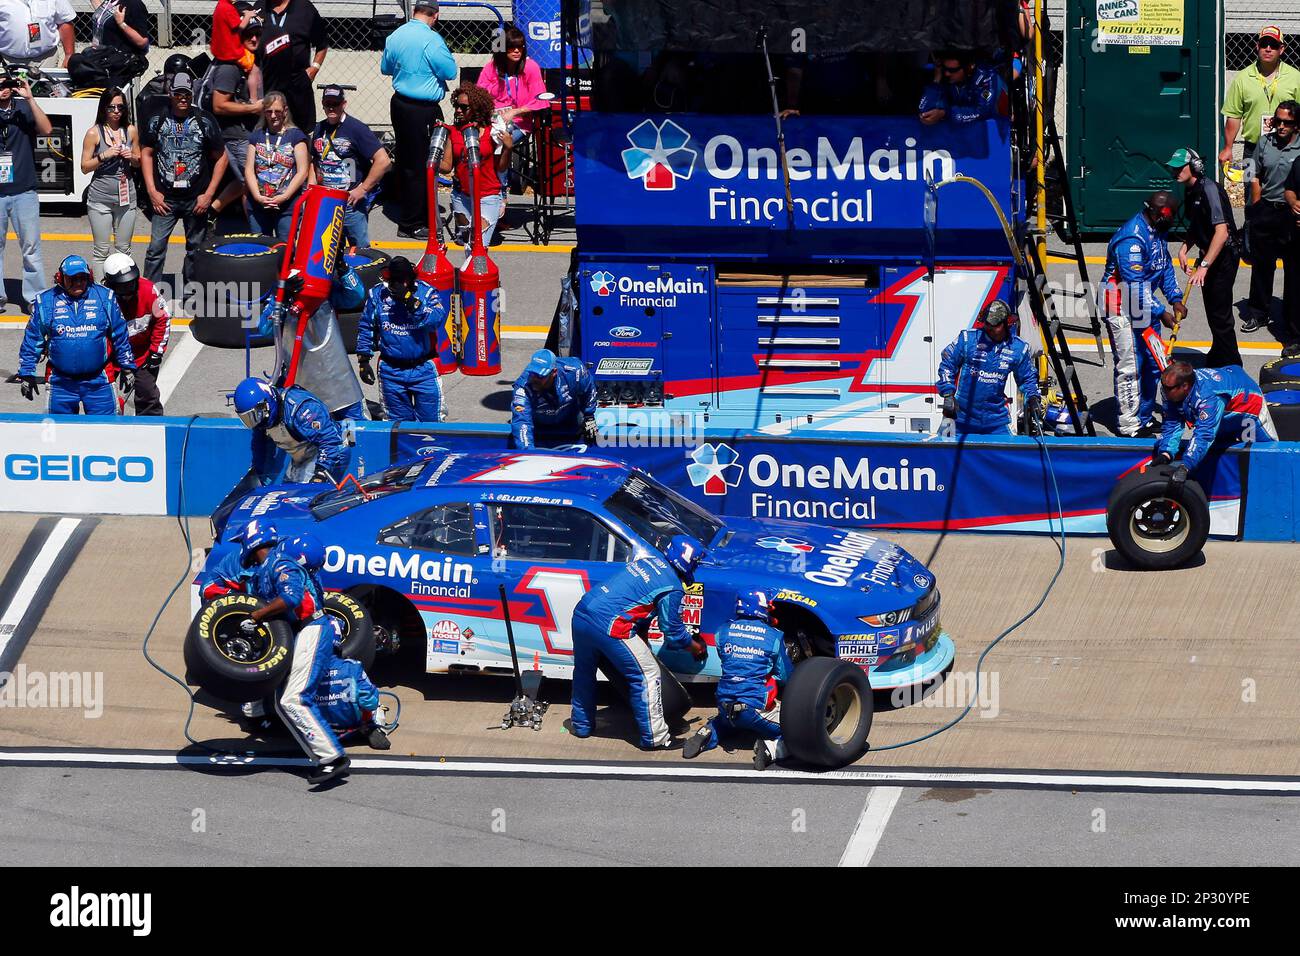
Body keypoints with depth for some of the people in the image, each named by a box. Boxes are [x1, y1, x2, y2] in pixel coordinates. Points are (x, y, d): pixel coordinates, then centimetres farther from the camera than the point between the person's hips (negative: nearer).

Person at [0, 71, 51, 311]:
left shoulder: (24, 108, 5)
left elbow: (46, 130, -8)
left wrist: (30, 99, -13)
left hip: (24, 190, 0)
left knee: (31, 246, 0)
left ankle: (33, 298, 6)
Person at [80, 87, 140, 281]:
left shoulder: (131, 131, 5)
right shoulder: (94, 133, -5)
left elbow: (138, 162, 16)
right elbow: (85, 167, -4)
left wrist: (131, 157, -6)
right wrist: (104, 156, -19)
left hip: (126, 197, 3)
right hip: (100, 197, -3)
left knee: (124, 249, 9)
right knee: (101, 250, -1)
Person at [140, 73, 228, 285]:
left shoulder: (205, 122, 0)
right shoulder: (157, 122, 4)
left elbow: (221, 158, 4)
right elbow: (146, 154, 10)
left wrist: (208, 195, -3)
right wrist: (152, 191, 1)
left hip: (196, 199, 0)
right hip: (164, 198, 0)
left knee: (195, 249, 7)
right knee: (156, 247, -7)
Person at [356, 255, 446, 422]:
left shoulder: (426, 291, -6)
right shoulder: (377, 294, 0)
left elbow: (438, 319, -23)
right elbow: (366, 329, 9)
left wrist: (410, 301, -30)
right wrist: (363, 360, 7)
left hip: (423, 370, -2)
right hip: (391, 371, 2)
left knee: (430, 421, 1)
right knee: (399, 422, 11)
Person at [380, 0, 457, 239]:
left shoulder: (395, 36, 4)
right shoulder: (431, 40, -19)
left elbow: (385, 68, 17)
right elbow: (450, 71, -16)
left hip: (399, 102, 8)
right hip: (423, 110, -8)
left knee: (405, 161, 17)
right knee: (420, 165, -1)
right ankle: (412, 225, 2)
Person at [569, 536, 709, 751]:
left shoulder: (648, 560, 19)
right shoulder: (672, 589, -4)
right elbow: (674, 632, 5)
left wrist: (642, 637, 38)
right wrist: (696, 647, 24)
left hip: (581, 613, 8)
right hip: (609, 626, -8)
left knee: (584, 671, 28)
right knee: (647, 676, 5)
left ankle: (581, 725, 41)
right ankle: (655, 737, 10)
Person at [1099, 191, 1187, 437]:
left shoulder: (1156, 231, 5)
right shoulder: (1132, 238, -27)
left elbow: (1165, 266, 17)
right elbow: (1136, 284, -28)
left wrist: (1175, 299, 6)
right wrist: (1160, 312, -24)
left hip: (1146, 304, 10)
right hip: (1123, 309, -10)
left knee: (1153, 362, 16)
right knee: (1130, 367, -6)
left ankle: (1145, 417, 29)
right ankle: (1129, 426, 1)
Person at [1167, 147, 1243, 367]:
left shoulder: (1209, 190, -24)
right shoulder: (1190, 191, 6)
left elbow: (1222, 232, -31)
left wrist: (1204, 266, -35)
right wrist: (1184, 248, 3)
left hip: (1225, 256, -10)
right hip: (1209, 254, 10)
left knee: (1220, 314, -9)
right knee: (1212, 309, 19)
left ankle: (1230, 366, -2)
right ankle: (1217, 359, 33)